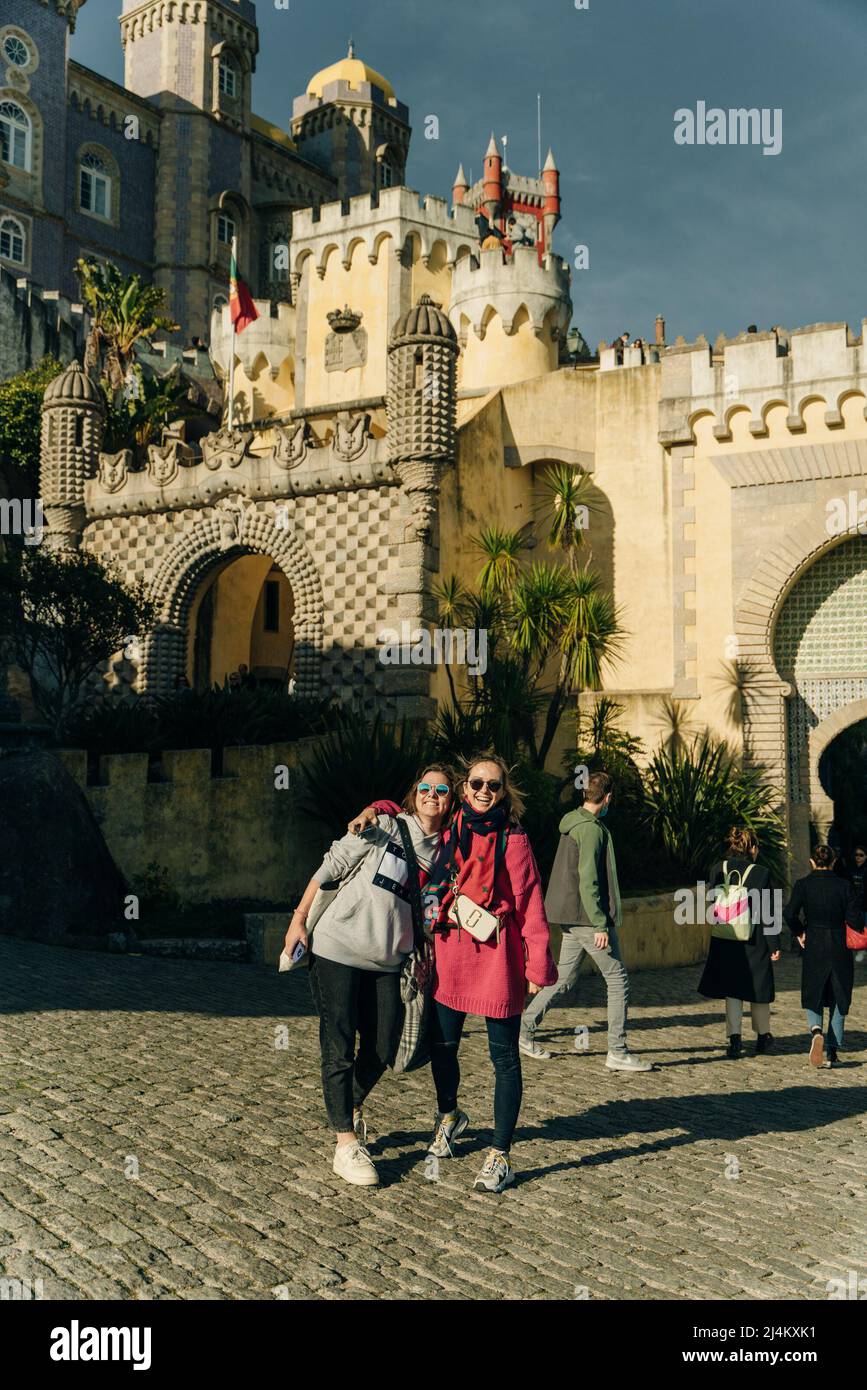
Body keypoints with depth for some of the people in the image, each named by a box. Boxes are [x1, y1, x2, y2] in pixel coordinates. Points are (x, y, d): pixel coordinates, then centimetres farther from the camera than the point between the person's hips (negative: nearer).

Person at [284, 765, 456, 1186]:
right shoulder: (385, 827, -6)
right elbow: (332, 865, -4)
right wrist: (299, 918, -7)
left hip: (386, 963, 5)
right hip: (337, 949, -5)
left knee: (383, 1048, 7)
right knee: (339, 1050, -2)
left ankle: (351, 1107, 35)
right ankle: (346, 1143, 6)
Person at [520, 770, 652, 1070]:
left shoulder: (572, 823, 13)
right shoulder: (591, 829, -16)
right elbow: (588, 881, -21)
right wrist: (601, 925, -20)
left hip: (571, 917, 9)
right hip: (587, 917, -9)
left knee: (564, 977, 15)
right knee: (618, 979, -1)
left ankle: (524, 1030, 17)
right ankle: (617, 1052, 1)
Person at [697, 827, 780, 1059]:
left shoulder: (717, 870, -2)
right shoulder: (761, 873, -11)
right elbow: (768, 913, -9)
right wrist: (774, 945, -3)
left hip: (725, 942, 2)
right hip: (754, 941, -2)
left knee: (732, 990, 9)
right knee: (757, 987, 14)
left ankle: (734, 1038, -1)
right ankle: (763, 1035, 29)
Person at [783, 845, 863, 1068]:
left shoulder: (803, 884, -5)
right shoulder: (844, 885, -5)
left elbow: (789, 913, -15)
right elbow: (856, 919, -9)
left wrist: (798, 932, 3)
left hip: (813, 947, 0)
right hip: (840, 948, 0)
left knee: (813, 997, 11)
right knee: (838, 998, 13)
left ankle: (816, 1029, -20)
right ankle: (834, 1051, 11)